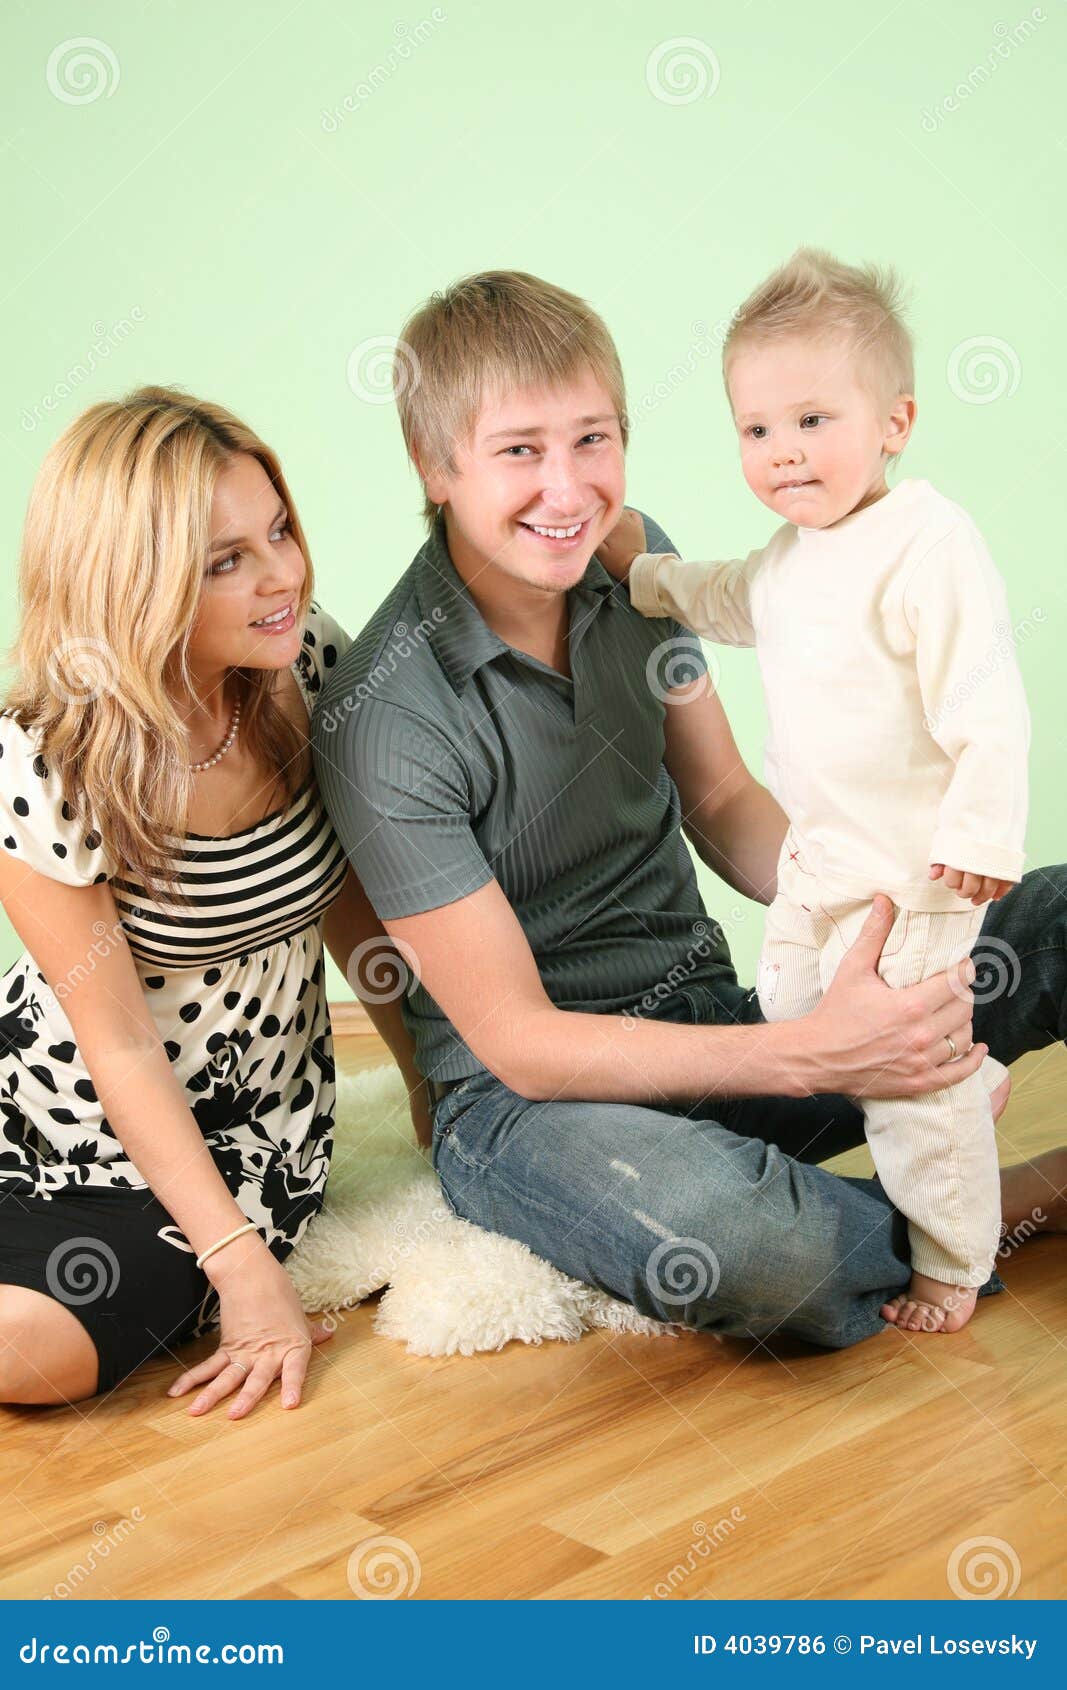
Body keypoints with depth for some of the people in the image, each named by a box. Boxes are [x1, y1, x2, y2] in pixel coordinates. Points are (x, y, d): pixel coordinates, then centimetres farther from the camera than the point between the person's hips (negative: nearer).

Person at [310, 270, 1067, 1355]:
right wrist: (808, 1056, -29)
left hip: (713, 1020, 6)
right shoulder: (379, 722, -22)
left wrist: (872, 906, -13)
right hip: (526, 1101, -5)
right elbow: (520, 1043, -20)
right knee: (721, 1234, -38)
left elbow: (722, 804, 8)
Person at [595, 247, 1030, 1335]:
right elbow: (733, 601, 28)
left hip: (915, 871, -9)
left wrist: (981, 834, -24)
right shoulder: (793, 548, 6)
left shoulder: (929, 546, -23)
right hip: (818, 854, 9)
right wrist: (640, 571, 24)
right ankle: (968, 1078, 41)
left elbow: (987, 708, -24)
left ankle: (951, 1265, 23)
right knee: (789, 1022, 20)